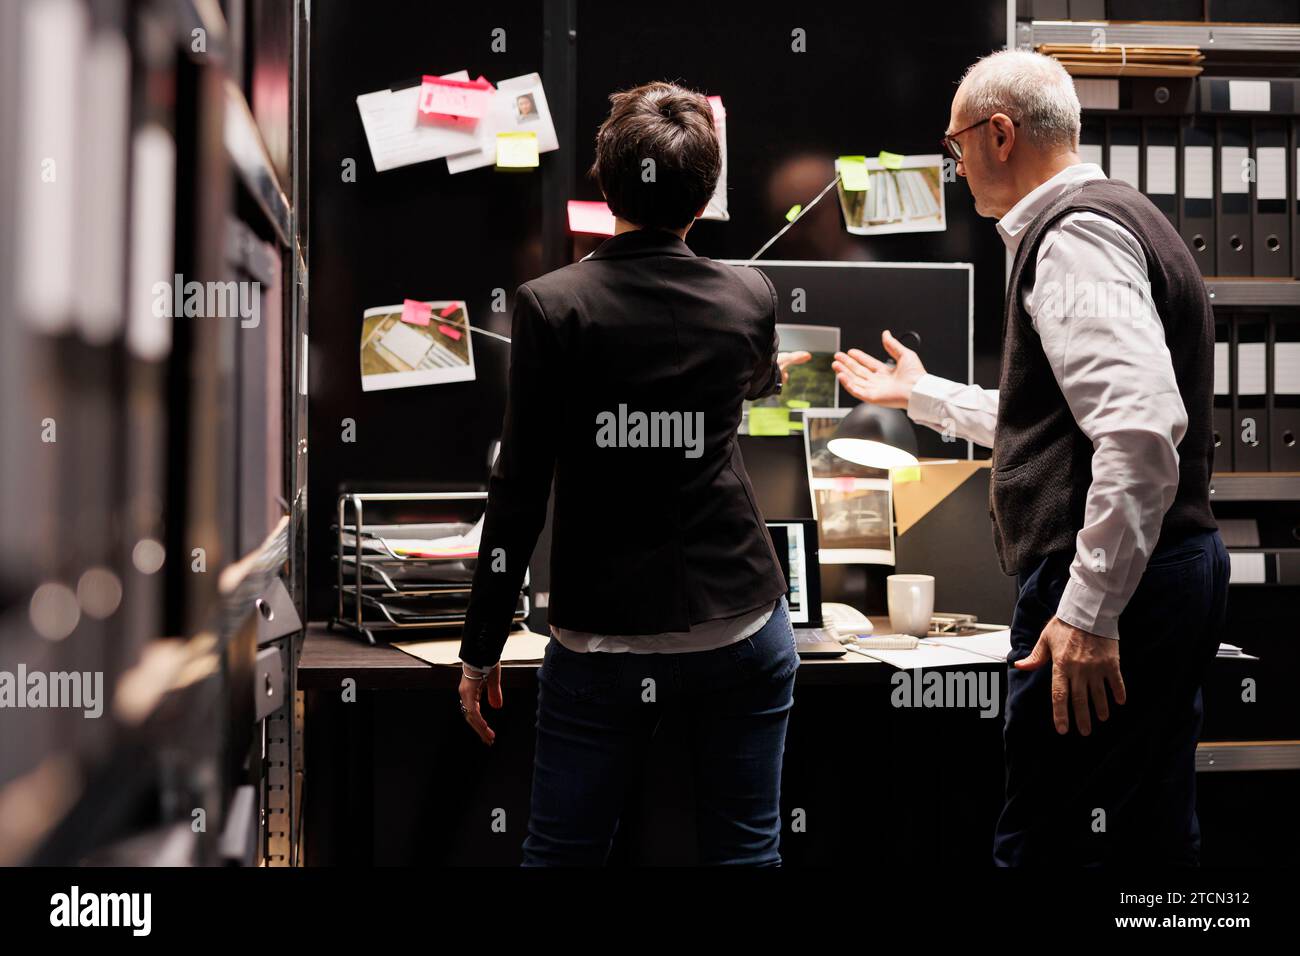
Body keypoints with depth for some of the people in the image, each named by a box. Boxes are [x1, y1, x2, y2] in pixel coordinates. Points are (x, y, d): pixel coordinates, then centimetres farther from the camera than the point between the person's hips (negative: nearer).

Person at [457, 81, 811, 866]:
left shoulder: (551, 306, -11)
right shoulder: (750, 299, -1)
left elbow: (519, 492, -11)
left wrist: (482, 648, -1)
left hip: (602, 642, -2)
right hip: (740, 624, 2)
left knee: (563, 855, 9)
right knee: (744, 851, 12)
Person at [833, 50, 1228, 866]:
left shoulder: (1074, 232, -12)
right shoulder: (1114, 217, 20)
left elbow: (1141, 431, -25)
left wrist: (1089, 612, -26)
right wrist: (921, 393, 38)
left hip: (1109, 585, -11)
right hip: (1174, 569, 11)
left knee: (1045, 843, -5)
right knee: (1154, 839, 16)